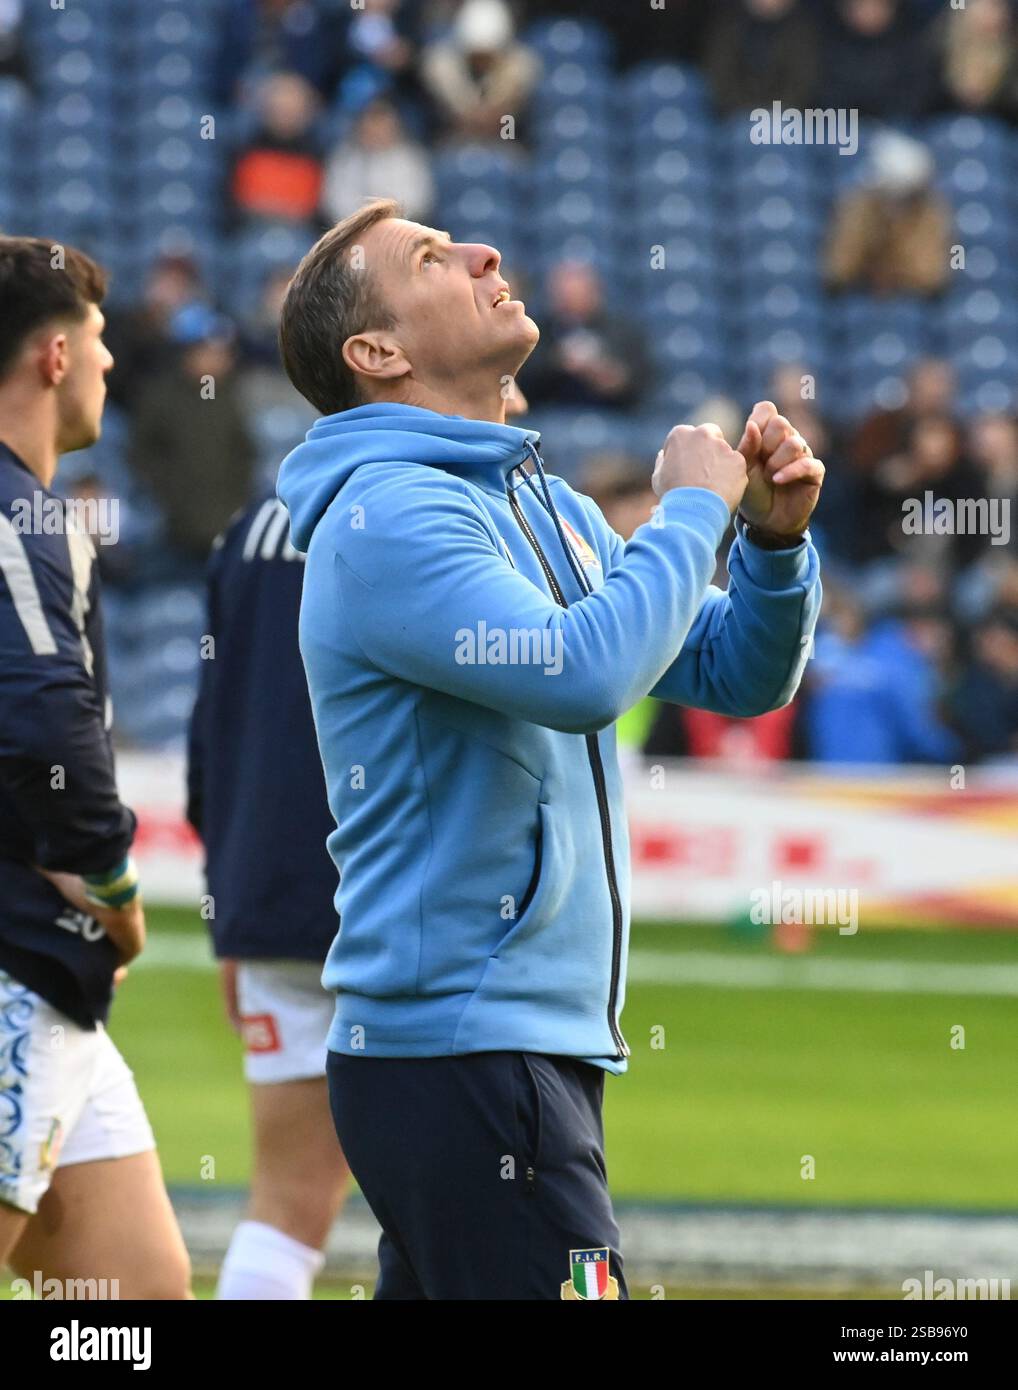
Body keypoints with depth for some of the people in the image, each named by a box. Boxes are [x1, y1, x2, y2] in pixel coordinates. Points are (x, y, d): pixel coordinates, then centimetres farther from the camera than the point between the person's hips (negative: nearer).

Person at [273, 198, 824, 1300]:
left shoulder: (546, 507, 17)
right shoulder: (388, 513, -13)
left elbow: (736, 674, 19)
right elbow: (584, 673, -27)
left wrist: (774, 541, 0)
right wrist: (693, 507, -13)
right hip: (466, 1047, -9)